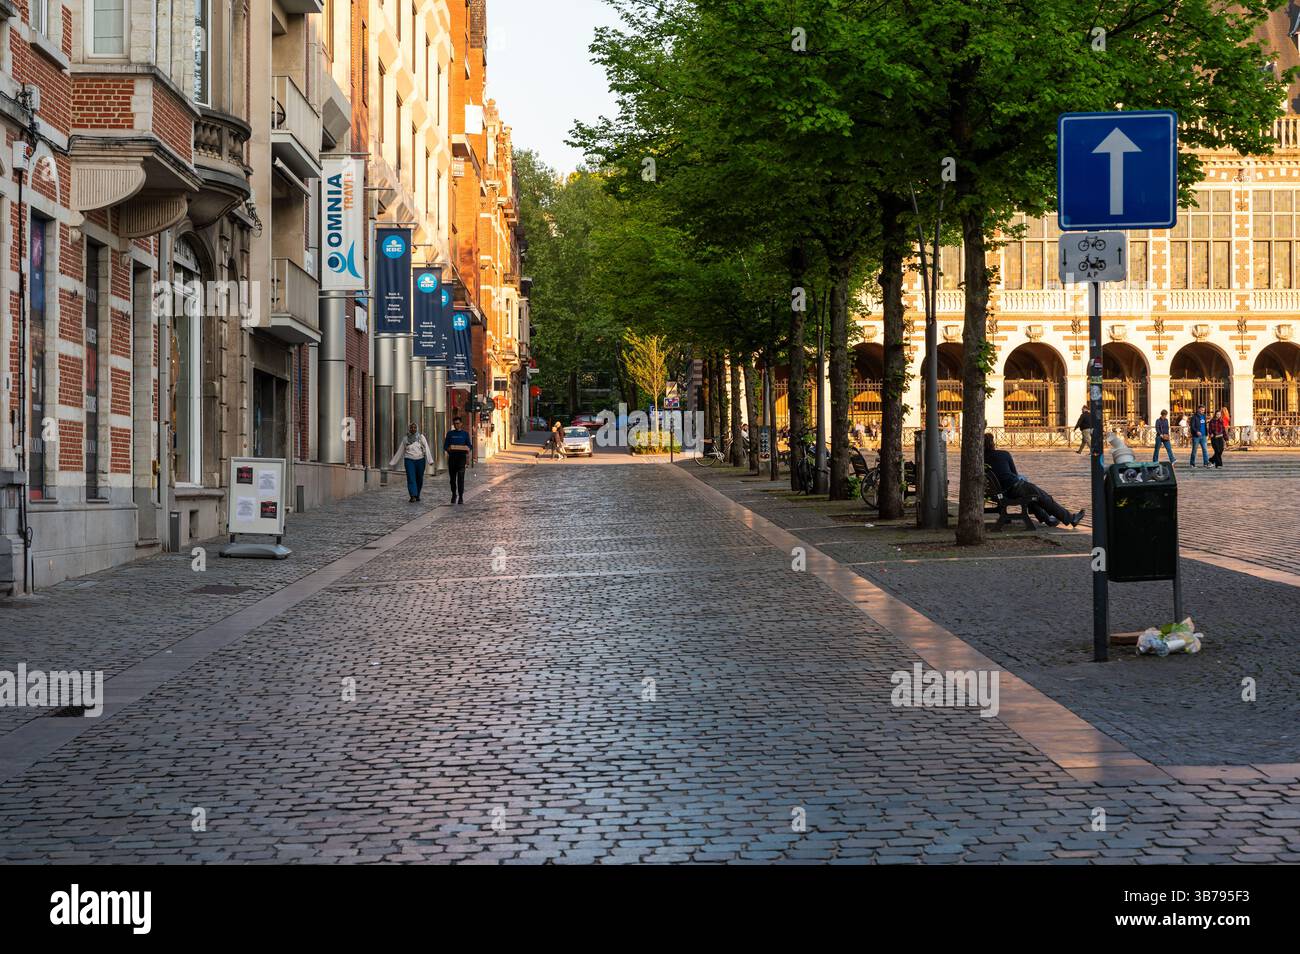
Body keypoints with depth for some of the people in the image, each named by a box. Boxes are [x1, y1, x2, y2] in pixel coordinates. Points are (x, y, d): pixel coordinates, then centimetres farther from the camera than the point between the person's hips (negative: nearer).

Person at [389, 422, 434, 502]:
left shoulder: (421, 437, 3)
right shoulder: (406, 439, 8)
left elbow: (426, 448, -7)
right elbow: (400, 452, 14)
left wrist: (430, 460, -20)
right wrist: (393, 462, 14)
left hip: (420, 460, 0)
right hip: (409, 460, 0)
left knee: (419, 479, 7)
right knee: (411, 478, -13)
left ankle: (417, 495, 24)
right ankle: (413, 496, -19)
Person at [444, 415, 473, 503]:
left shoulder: (465, 433, 8)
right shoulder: (450, 433, 10)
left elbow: (470, 446, 7)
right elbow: (445, 446, 7)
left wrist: (468, 449, -16)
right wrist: (448, 448, -16)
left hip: (461, 457, -2)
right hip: (452, 457, 2)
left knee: (461, 477, -12)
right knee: (452, 478, 7)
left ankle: (461, 497, -12)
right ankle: (454, 495, 25)